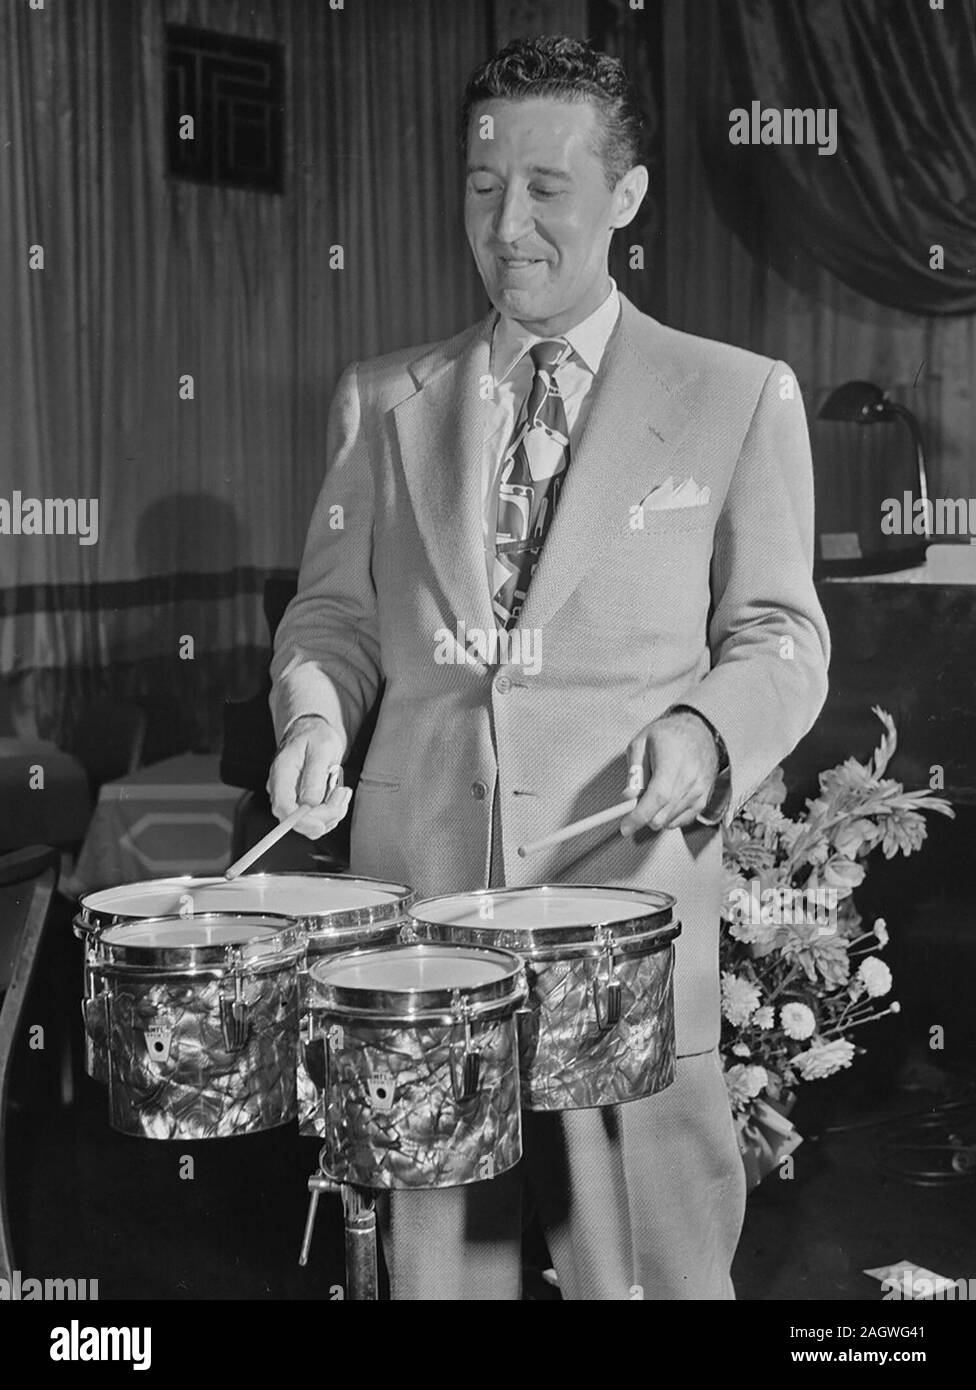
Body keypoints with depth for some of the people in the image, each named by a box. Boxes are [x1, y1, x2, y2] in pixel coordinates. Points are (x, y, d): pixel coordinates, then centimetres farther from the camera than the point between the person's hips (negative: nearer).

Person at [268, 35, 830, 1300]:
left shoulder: (738, 398, 6)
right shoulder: (384, 400, 13)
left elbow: (778, 636, 5)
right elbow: (335, 611, 15)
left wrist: (703, 731, -15)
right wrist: (316, 711, -6)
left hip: (630, 884, -2)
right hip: (418, 878, 2)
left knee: (647, 1260, 0)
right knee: (432, 1254, 7)